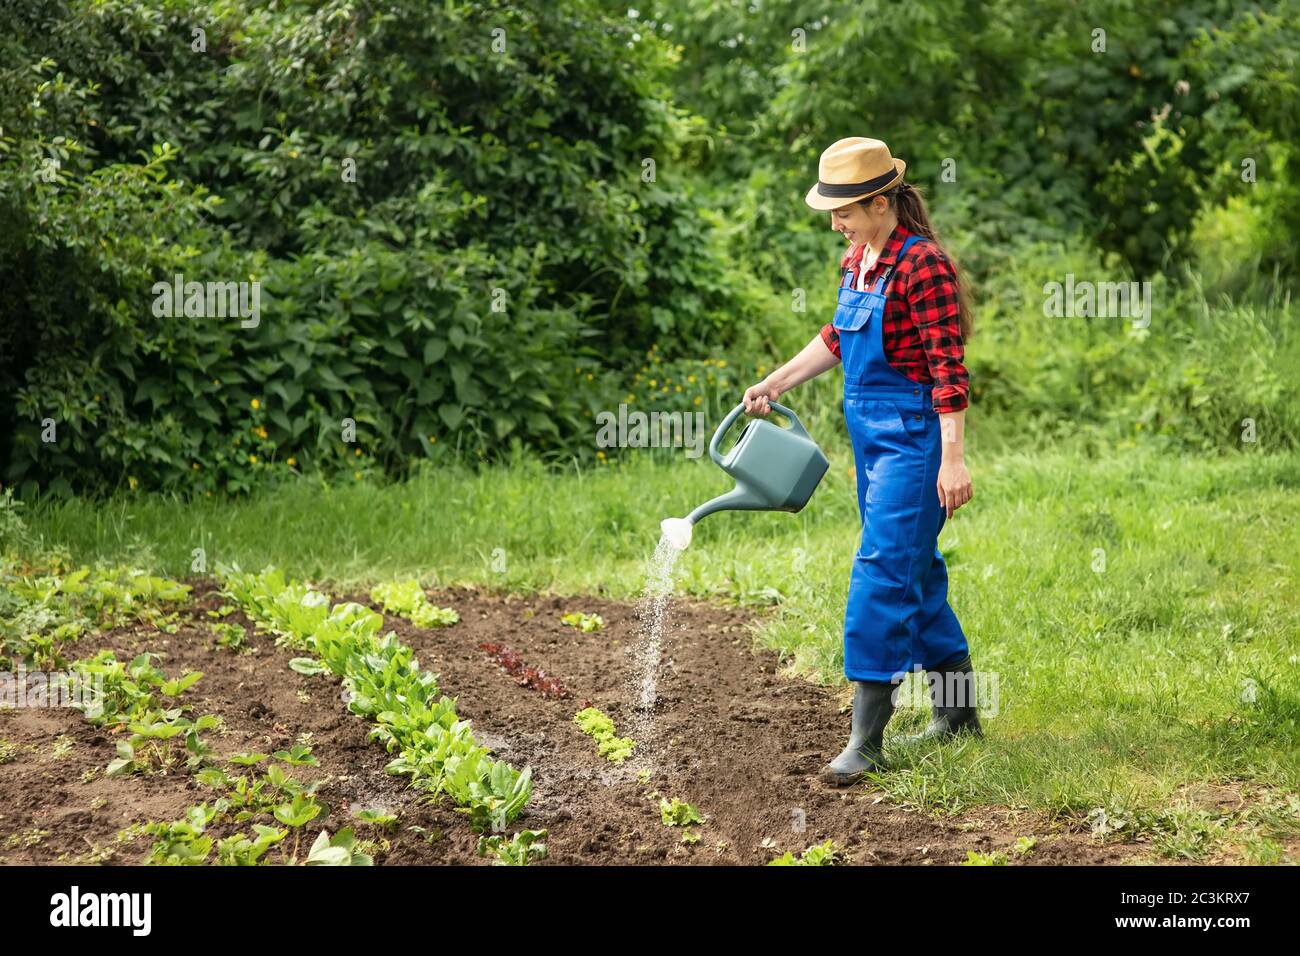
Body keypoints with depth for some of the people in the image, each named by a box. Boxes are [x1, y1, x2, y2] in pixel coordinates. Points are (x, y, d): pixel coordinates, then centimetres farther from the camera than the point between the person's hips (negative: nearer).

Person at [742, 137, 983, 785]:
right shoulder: (859, 259, 9)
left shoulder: (922, 264, -18)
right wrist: (776, 382, 25)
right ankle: (957, 710, 28)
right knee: (914, 569, 16)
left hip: (913, 437, -9)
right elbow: (837, 338, 24)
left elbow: (948, 367, -20)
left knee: (882, 572, -11)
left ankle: (866, 738, -9)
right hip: (871, 434, 9)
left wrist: (952, 459, -22)